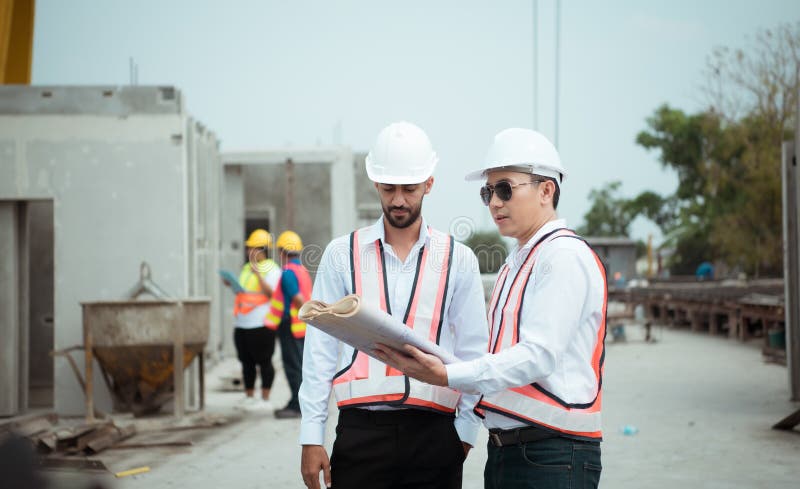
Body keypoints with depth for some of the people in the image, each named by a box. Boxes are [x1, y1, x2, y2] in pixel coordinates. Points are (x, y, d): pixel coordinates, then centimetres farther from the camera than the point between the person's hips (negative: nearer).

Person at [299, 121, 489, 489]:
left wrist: (465, 430, -3)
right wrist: (311, 437, -1)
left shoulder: (458, 259, 6)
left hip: (433, 432, 0)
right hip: (361, 429, 0)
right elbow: (320, 348, 4)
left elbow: (473, 352, 6)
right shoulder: (342, 254, 6)